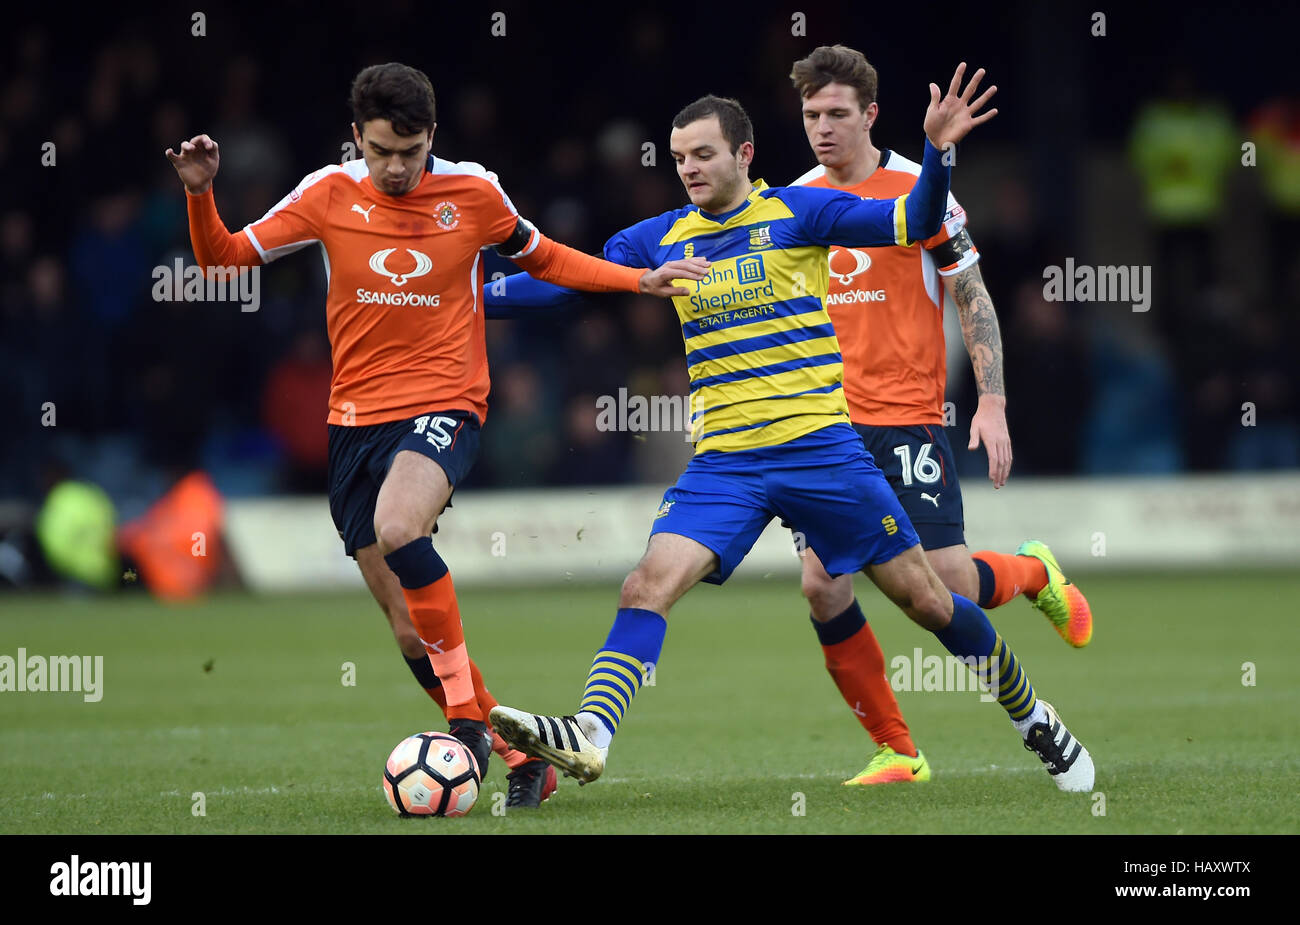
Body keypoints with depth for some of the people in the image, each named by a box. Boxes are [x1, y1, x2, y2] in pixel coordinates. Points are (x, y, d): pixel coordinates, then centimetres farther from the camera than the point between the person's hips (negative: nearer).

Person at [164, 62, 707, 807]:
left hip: (444, 409, -4)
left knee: (397, 530, -35)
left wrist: (639, 280, 7)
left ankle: (467, 715, -24)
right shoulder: (330, 195, 0)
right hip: (355, 421, 4)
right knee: (411, 633, 3)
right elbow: (222, 257, 6)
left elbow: (543, 258, 16)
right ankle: (522, 759, 16)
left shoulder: (473, 193, -2)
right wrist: (202, 194, -12)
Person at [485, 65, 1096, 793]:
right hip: (724, 463, 3)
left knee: (925, 600, 4)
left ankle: (1034, 719, 23)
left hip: (821, 450, -3)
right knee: (647, 587, -19)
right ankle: (589, 737, -28)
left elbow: (916, 224, -7)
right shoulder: (661, 239, 8)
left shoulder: (797, 212, -2)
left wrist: (938, 154, -25)